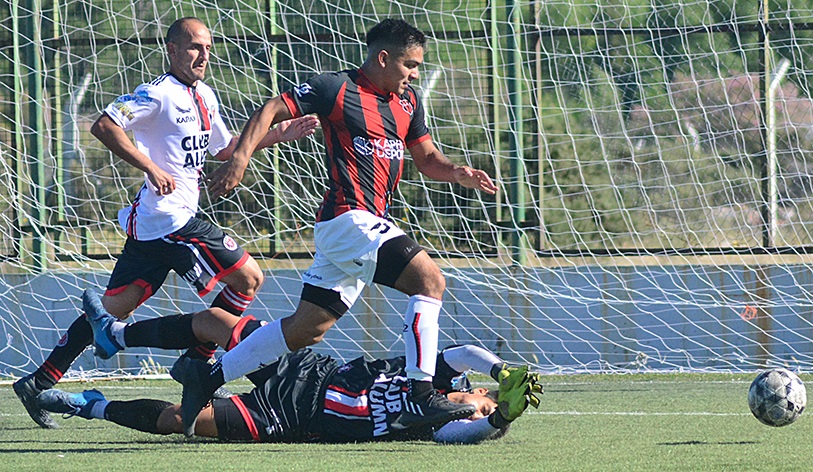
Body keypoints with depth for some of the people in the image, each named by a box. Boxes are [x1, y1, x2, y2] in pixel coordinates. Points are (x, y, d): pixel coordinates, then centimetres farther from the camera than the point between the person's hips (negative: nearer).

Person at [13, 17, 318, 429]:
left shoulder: (205, 97, 18)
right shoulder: (159, 94, -11)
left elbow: (223, 151, 30)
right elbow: (104, 126, -19)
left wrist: (278, 133, 19)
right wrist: (151, 167, -24)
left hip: (150, 222, 9)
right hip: (171, 218, -9)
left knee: (116, 306, 10)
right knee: (247, 278, -6)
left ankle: (40, 383, 10)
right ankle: (197, 362, 0)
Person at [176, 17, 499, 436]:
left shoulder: (407, 102, 16)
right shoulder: (337, 89, -7)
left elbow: (426, 158, 21)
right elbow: (270, 111, -4)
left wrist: (457, 173, -1)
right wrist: (240, 157, -17)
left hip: (372, 224, 9)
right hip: (348, 218, -9)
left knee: (308, 328, 9)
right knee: (430, 280, -20)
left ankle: (209, 376, 18)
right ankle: (420, 397, -22)